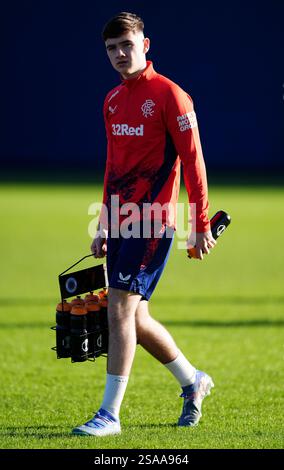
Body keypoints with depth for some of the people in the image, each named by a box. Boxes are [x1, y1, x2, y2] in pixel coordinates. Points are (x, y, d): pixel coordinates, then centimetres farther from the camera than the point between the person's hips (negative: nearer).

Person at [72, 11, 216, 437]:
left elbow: (192, 159, -10)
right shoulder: (113, 101, 14)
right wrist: (104, 226, 21)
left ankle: (110, 415, -11)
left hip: (153, 222, -8)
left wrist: (201, 224, -12)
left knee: (120, 310, -13)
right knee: (135, 319, 11)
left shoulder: (169, 95, -8)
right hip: (122, 222, 8)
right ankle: (193, 382, 32)